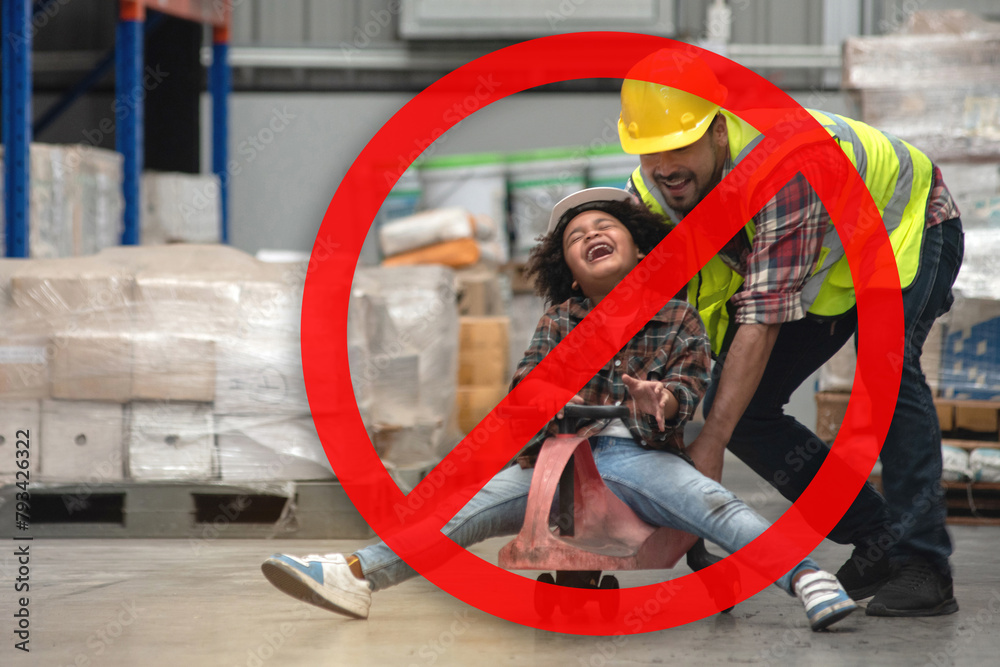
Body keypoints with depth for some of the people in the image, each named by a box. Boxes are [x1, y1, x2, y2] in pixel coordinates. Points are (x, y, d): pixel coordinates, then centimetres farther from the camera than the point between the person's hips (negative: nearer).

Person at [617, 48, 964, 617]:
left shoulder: (784, 162, -41)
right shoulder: (650, 194, -20)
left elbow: (763, 319, -44)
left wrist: (709, 446, -46)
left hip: (906, 229, -7)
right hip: (821, 266, 7)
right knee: (736, 404, -8)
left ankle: (922, 564, -27)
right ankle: (874, 540, 1)